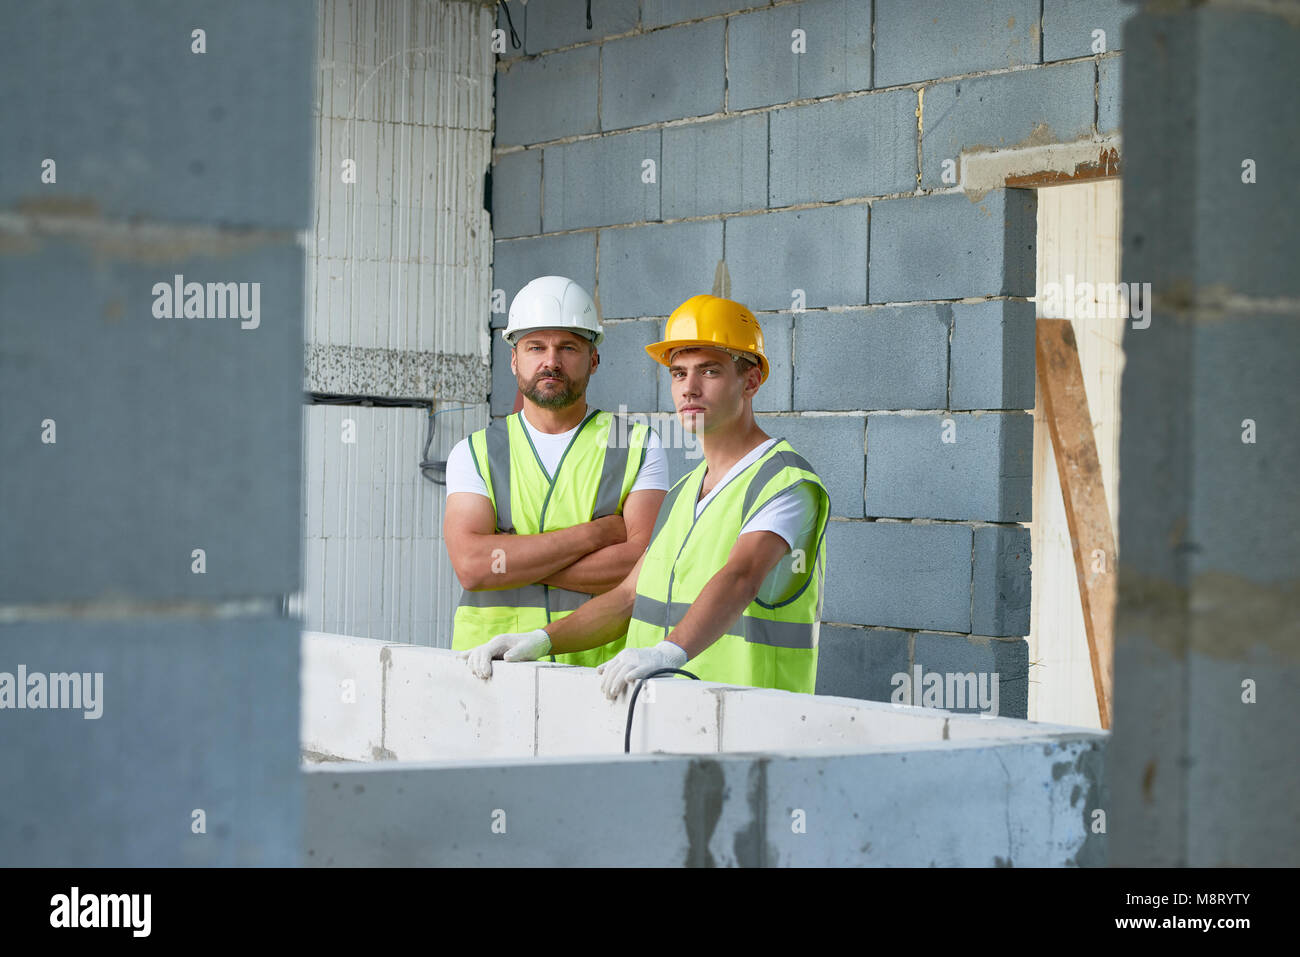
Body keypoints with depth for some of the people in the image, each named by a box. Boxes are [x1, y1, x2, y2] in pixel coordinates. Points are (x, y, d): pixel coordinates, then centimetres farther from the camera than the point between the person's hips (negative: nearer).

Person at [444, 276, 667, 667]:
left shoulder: (639, 446, 10)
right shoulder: (475, 453, 13)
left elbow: (645, 567, -5)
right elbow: (471, 565, -4)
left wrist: (513, 560, -5)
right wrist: (596, 533, -5)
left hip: (601, 663, -1)